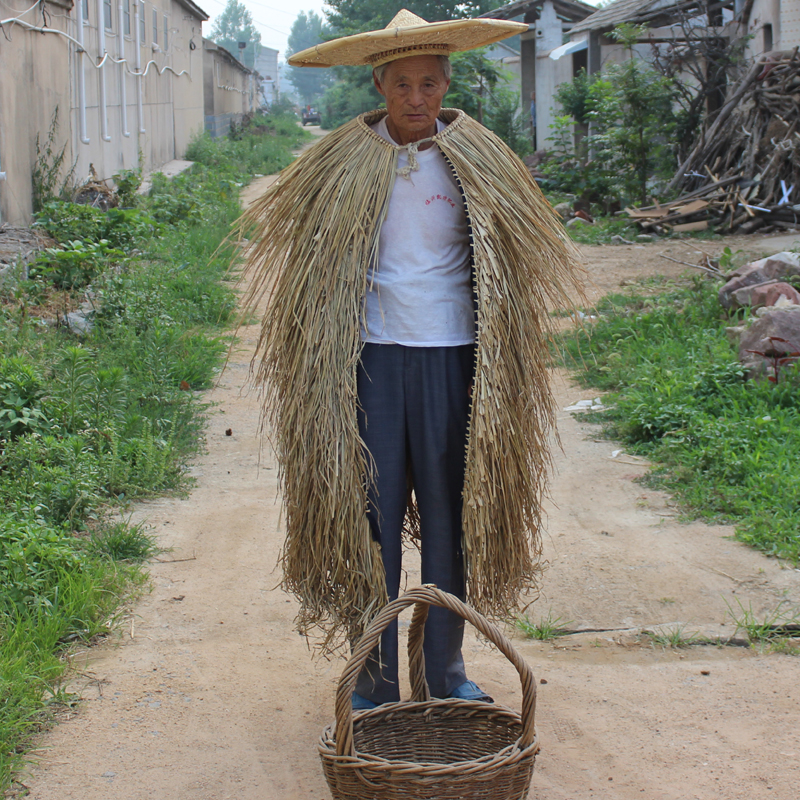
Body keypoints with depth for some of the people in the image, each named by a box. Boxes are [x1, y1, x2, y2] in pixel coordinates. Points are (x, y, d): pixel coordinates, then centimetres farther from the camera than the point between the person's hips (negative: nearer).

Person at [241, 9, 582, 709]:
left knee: (450, 517, 6)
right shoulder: (345, 161, 2)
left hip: (450, 357, 0)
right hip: (372, 356, 0)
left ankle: (446, 671, 21)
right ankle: (374, 679, 13)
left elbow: (511, 266, 10)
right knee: (369, 516, 2)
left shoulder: (475, 161, 3)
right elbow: (305, 251, 10)